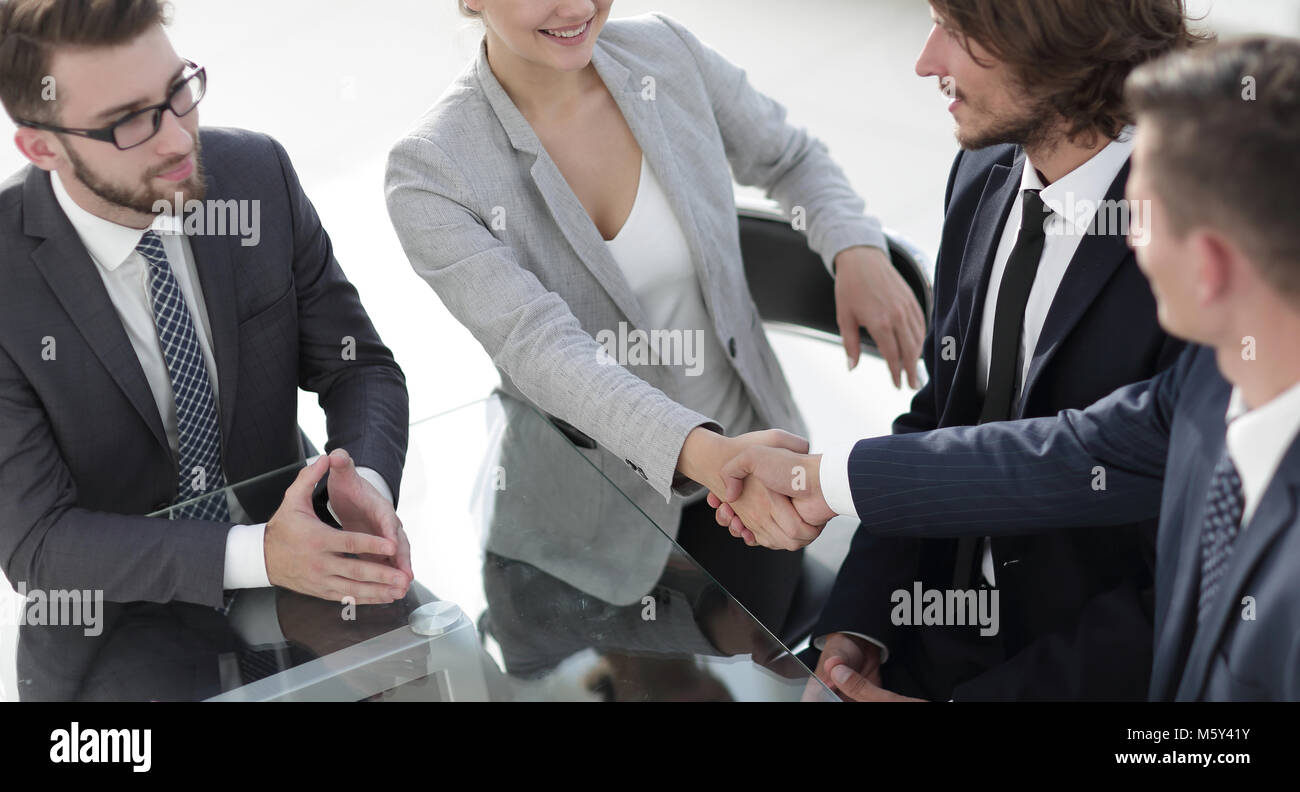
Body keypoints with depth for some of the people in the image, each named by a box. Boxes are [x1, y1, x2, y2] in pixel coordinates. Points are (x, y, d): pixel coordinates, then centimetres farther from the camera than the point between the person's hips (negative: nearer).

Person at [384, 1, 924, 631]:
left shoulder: (665, 53, -9)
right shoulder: (429, 172, -21)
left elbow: (789, 159, 9)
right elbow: (539, 346, -32)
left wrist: (857, 250, -13)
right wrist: (702, 453, -47)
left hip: (743, 450, 3)